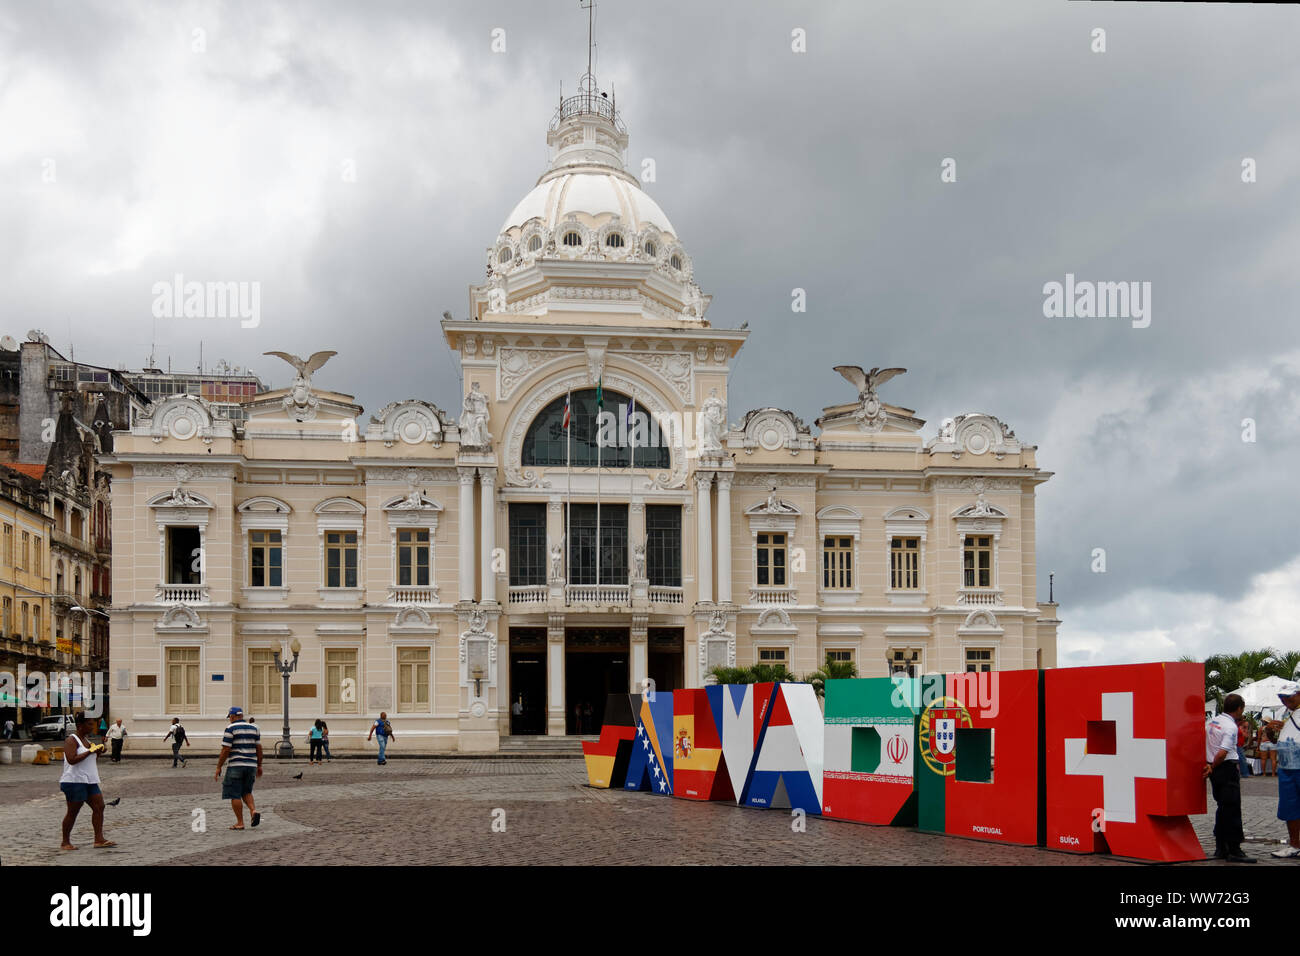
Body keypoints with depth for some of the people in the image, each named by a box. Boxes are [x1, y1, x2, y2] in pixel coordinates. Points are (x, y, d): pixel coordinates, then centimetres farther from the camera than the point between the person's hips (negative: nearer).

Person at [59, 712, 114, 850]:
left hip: (90, 781, 8)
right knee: (73, 812, -2)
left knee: (99, 806, -3)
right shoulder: (71, 740, -9)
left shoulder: (87, 740, 17)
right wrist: (90, 751, -21)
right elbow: (72, 759, -24)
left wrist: (98, 752, 7)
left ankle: (99, 839, -4)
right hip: (74, 781, -8)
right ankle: (65, 842, 9)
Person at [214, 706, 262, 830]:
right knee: (246, 792, 20)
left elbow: (225, 750, -10)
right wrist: (259, 766, 18)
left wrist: (218, 767, -5)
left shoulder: (230, 728, -6)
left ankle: (240, 823, 2)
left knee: (235, 795, 3)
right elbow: (259, 748, 10)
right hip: (251, 765, 6)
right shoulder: (254, 728, 10)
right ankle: (254, 811, -4)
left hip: (236, 766, -6)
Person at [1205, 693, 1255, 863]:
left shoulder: (1211, 723, 11)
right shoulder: (1231, 727, -15)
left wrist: (1208, 765, 9)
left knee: (1223, 808, 14)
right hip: (1228, 769, -9)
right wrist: (1213, 767, -8)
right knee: (1232, 809, -5)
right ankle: (1234, 851, -6)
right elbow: (1222, 753, -21)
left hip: (1216, 771, 9)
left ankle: (1221, 849, 17)